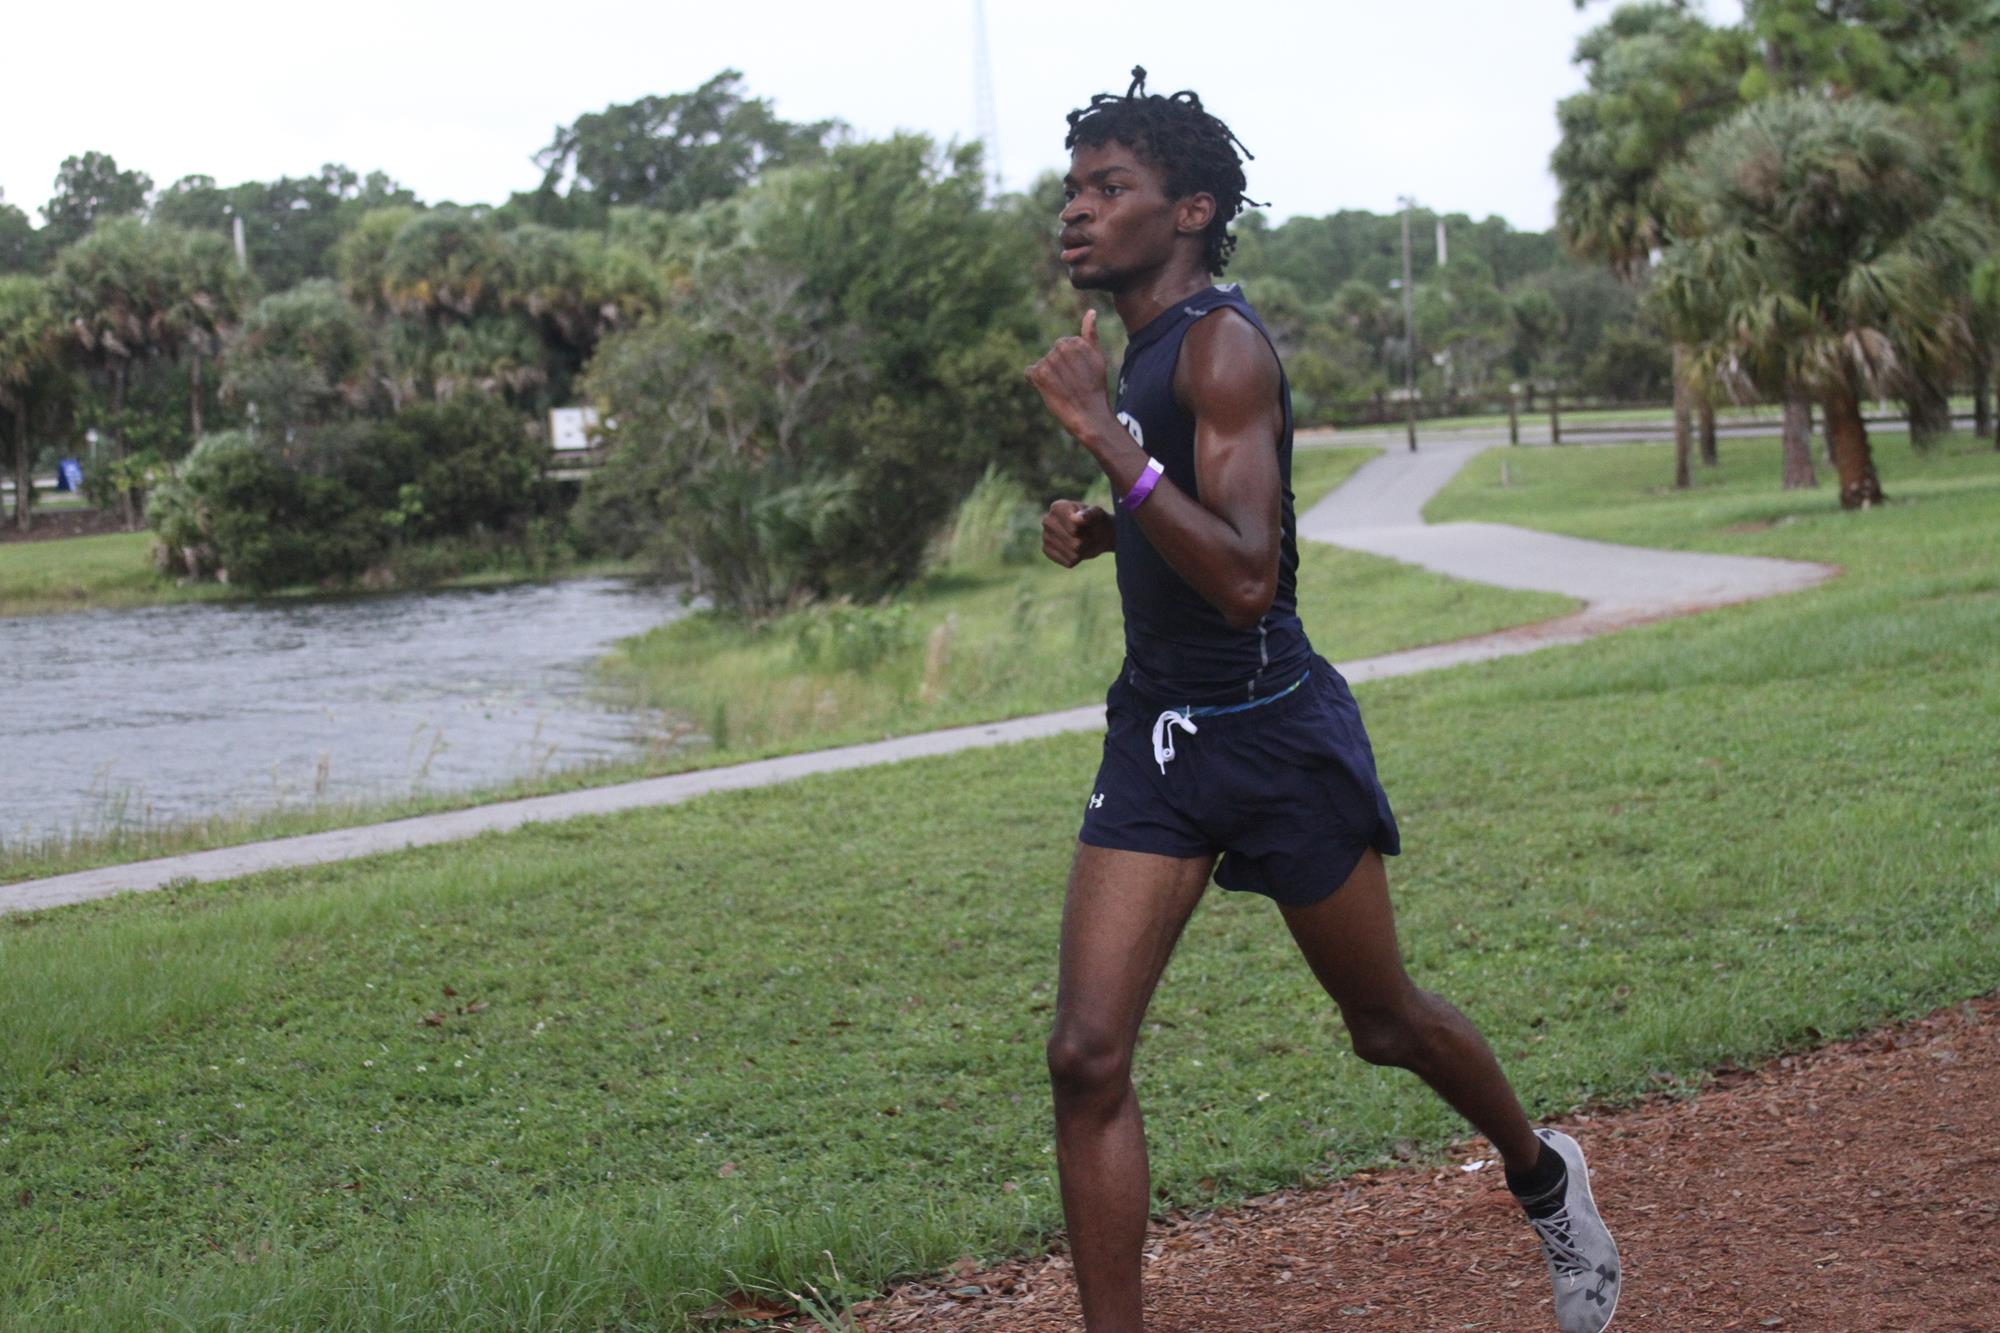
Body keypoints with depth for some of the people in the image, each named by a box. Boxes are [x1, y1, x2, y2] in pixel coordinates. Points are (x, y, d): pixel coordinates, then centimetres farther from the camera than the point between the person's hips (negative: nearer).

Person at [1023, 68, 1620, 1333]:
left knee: (1387, 1022, 14)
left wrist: (1109, 441, -32)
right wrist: (1099, 528, 7)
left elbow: (1244, 577, -28)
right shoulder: (1140, 348, 9)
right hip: (1158, 739, 7)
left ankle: (1543, 1178, 43)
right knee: (1087, 1059, -8)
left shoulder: (1221, 343, -18)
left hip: (1275, 738, -7)